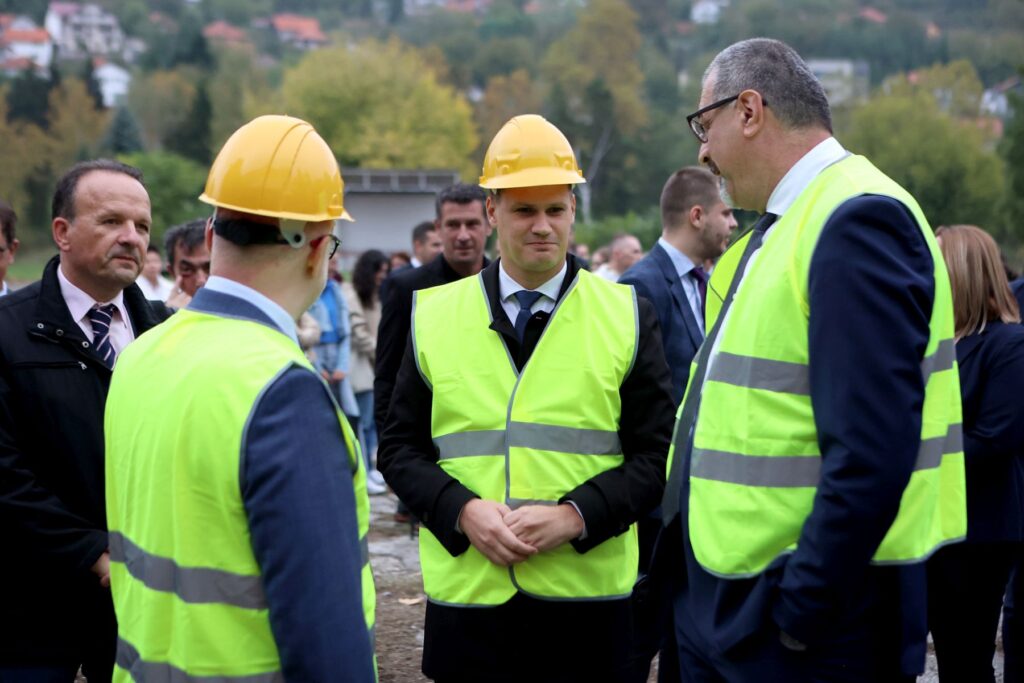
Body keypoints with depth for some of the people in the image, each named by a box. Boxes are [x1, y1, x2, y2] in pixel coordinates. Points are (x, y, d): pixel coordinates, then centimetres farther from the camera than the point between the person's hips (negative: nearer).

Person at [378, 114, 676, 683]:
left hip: (587, 599, -1)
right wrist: (463, 512, -11)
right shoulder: (435, 316, 6)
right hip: (466, 597, 1)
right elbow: (400, 448, 7)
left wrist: (573, 516, -15)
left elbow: (654, 456, 0)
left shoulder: (627, 317, 3)